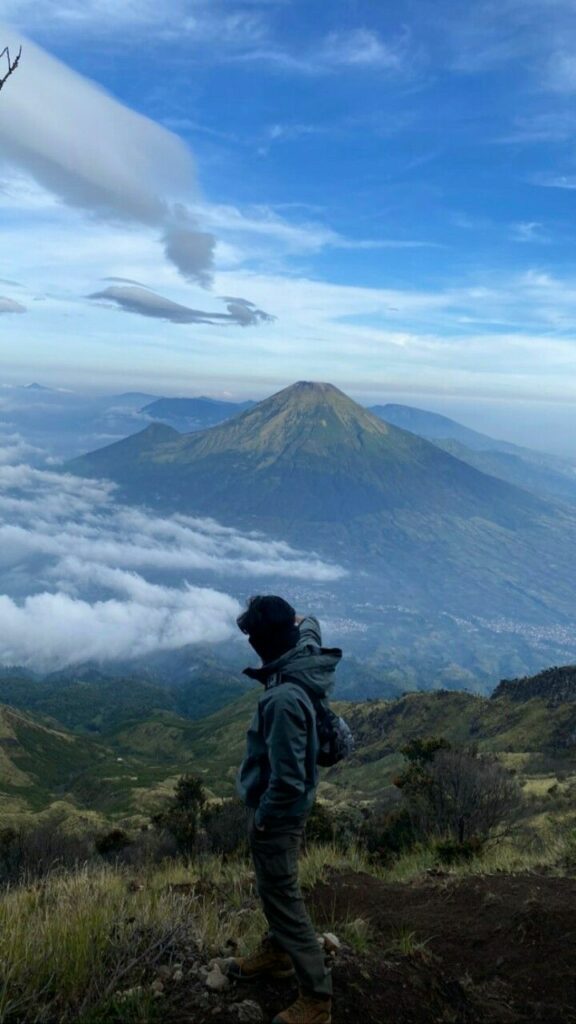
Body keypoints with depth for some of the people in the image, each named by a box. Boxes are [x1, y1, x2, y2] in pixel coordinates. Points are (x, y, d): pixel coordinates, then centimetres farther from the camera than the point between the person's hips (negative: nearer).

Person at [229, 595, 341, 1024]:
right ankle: (277, 952, 48)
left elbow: (287, 780, -30)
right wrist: (290, 616, 0)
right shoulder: (307, 655, -9)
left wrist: (264, 818, -15)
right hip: (283, 808, 9)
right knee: (274, 888, 27)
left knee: (283, 897, 5)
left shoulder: (284, 699, -35)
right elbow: (308, 624, 18)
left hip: (277, 814, -9)